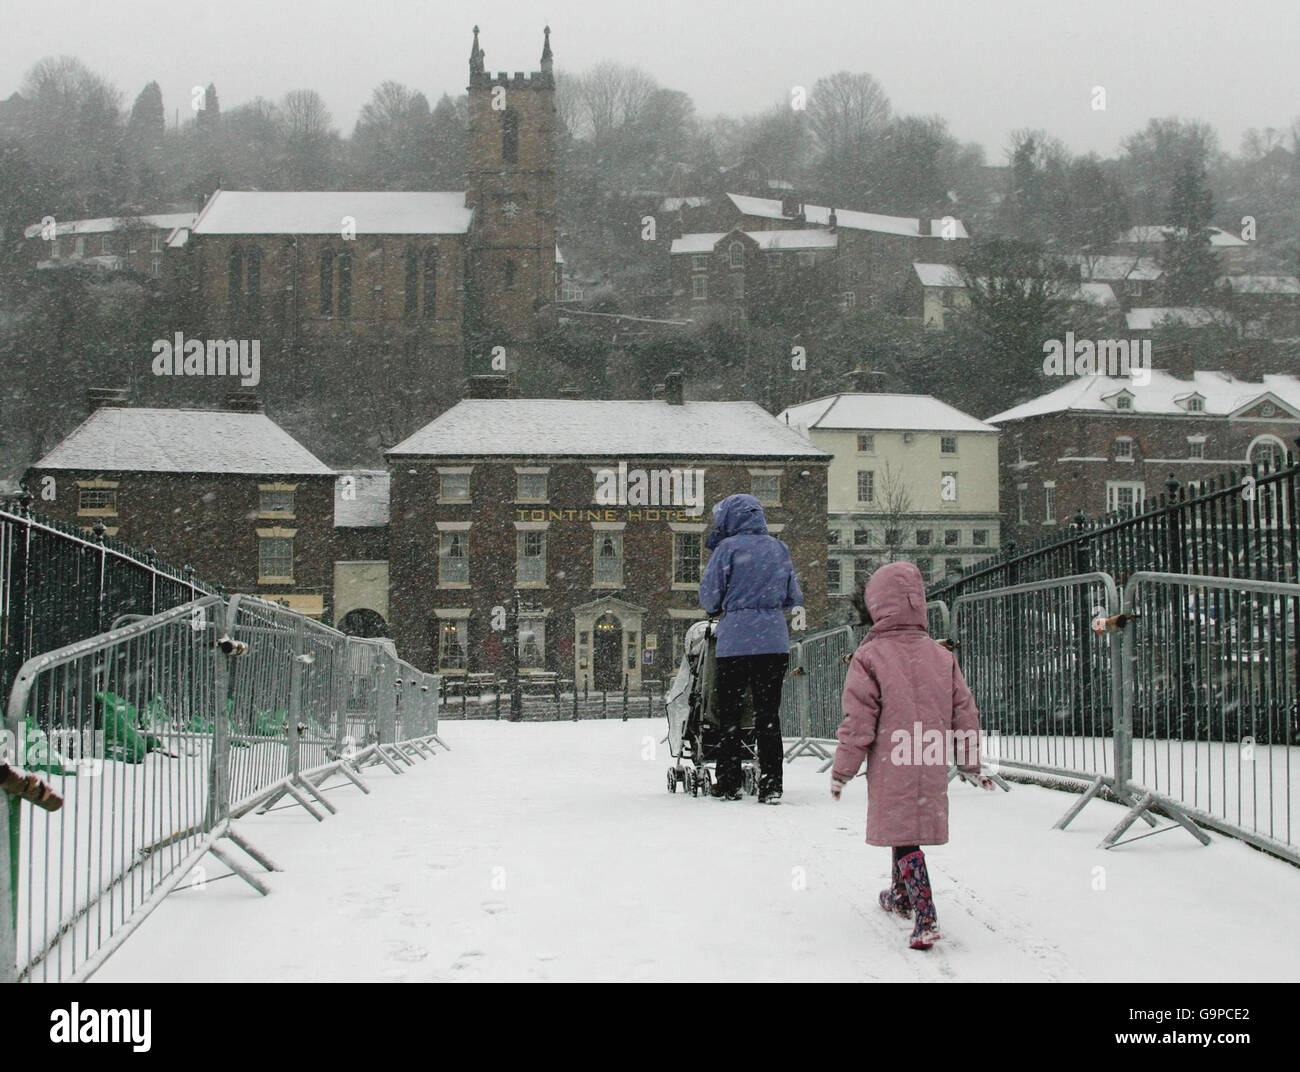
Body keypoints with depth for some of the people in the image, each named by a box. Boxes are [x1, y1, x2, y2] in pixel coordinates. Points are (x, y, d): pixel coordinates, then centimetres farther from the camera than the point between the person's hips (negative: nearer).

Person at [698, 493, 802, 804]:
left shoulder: (728, 548, -4)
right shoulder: (779, 548, 10)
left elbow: (709, 596, -1)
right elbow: (795, 598, 15)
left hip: (735, 641, -4)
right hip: (775, 641, 4)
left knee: (729, 713, 6)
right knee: (769, 714, 6)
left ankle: (729, 784, 9)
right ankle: (770, 786, 1)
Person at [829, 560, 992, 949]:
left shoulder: (869, 656, -10)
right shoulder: (941, 655, 6)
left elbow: (858, 723, -11)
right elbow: (964, 713, 10)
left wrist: (842, 771, -1)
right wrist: (970, 764, 21)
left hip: (891, 770, -5)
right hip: (931, 769, 5)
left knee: (903, 837, -4)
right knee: (913, 829, 22)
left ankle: (925, 918, -16)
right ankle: (900, 896, 41)